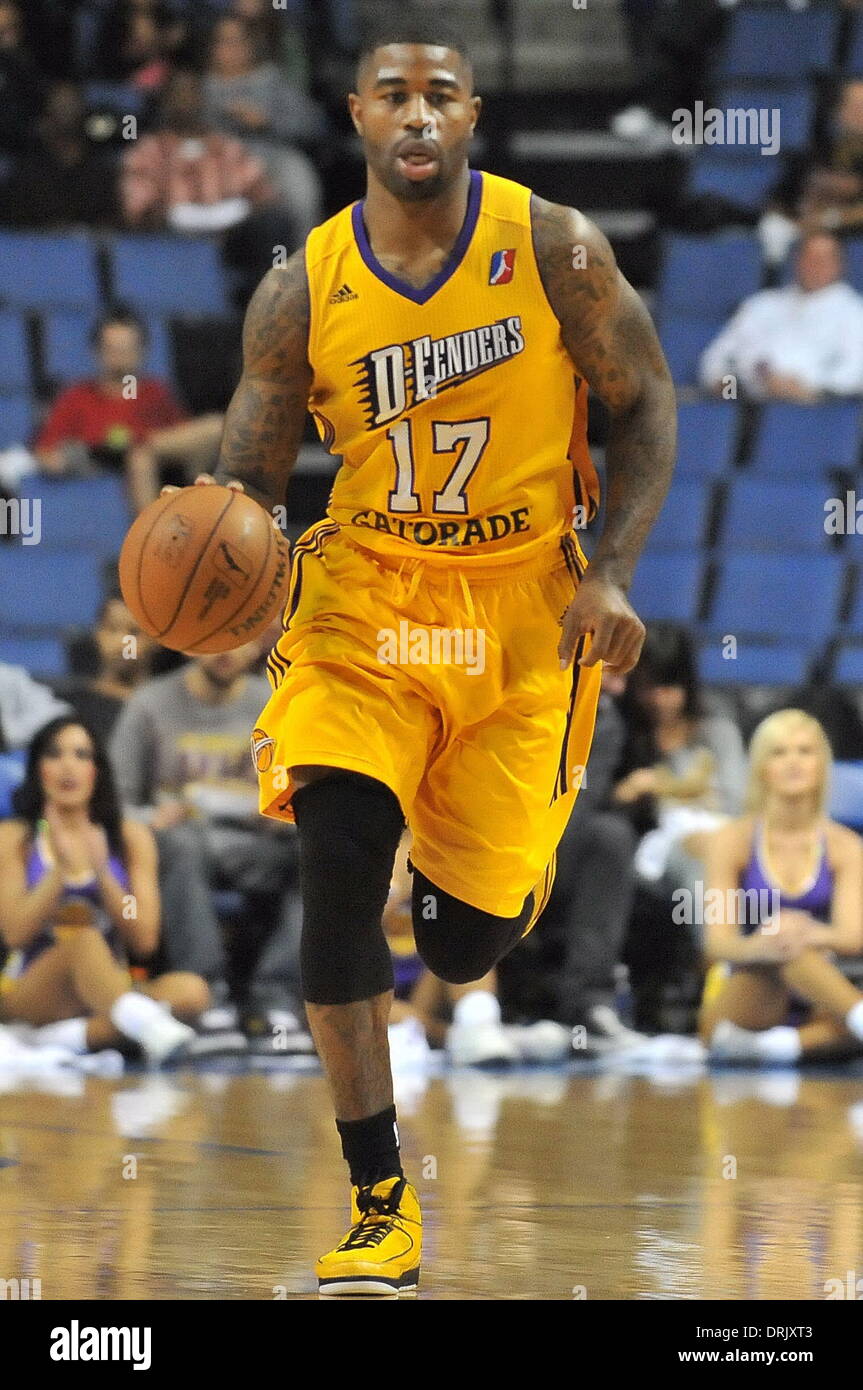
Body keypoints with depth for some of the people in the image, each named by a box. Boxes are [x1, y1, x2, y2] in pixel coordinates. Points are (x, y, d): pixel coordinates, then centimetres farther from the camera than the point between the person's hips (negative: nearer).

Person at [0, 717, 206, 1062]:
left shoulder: (131, 837, 9)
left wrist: (102, 873, -12)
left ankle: (71, 1037, -40)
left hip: (111, 996, 3)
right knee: (84, 942, -36)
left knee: (190, 990, -27)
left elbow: (144, 940, 0)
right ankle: (145, 1024, -64)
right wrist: (63, 871, -17)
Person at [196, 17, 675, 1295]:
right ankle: (380, 1205, -15)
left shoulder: (552, 249, -7)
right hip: (361, 604, 1)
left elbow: (645, 406, 2)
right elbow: (248, 480, 2)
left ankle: (504, 867, 43)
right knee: (338, 855, -23)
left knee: (469, 942, -1)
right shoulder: (302, 292, -5)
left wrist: (612, 575, -11)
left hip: (522, 608, 0)